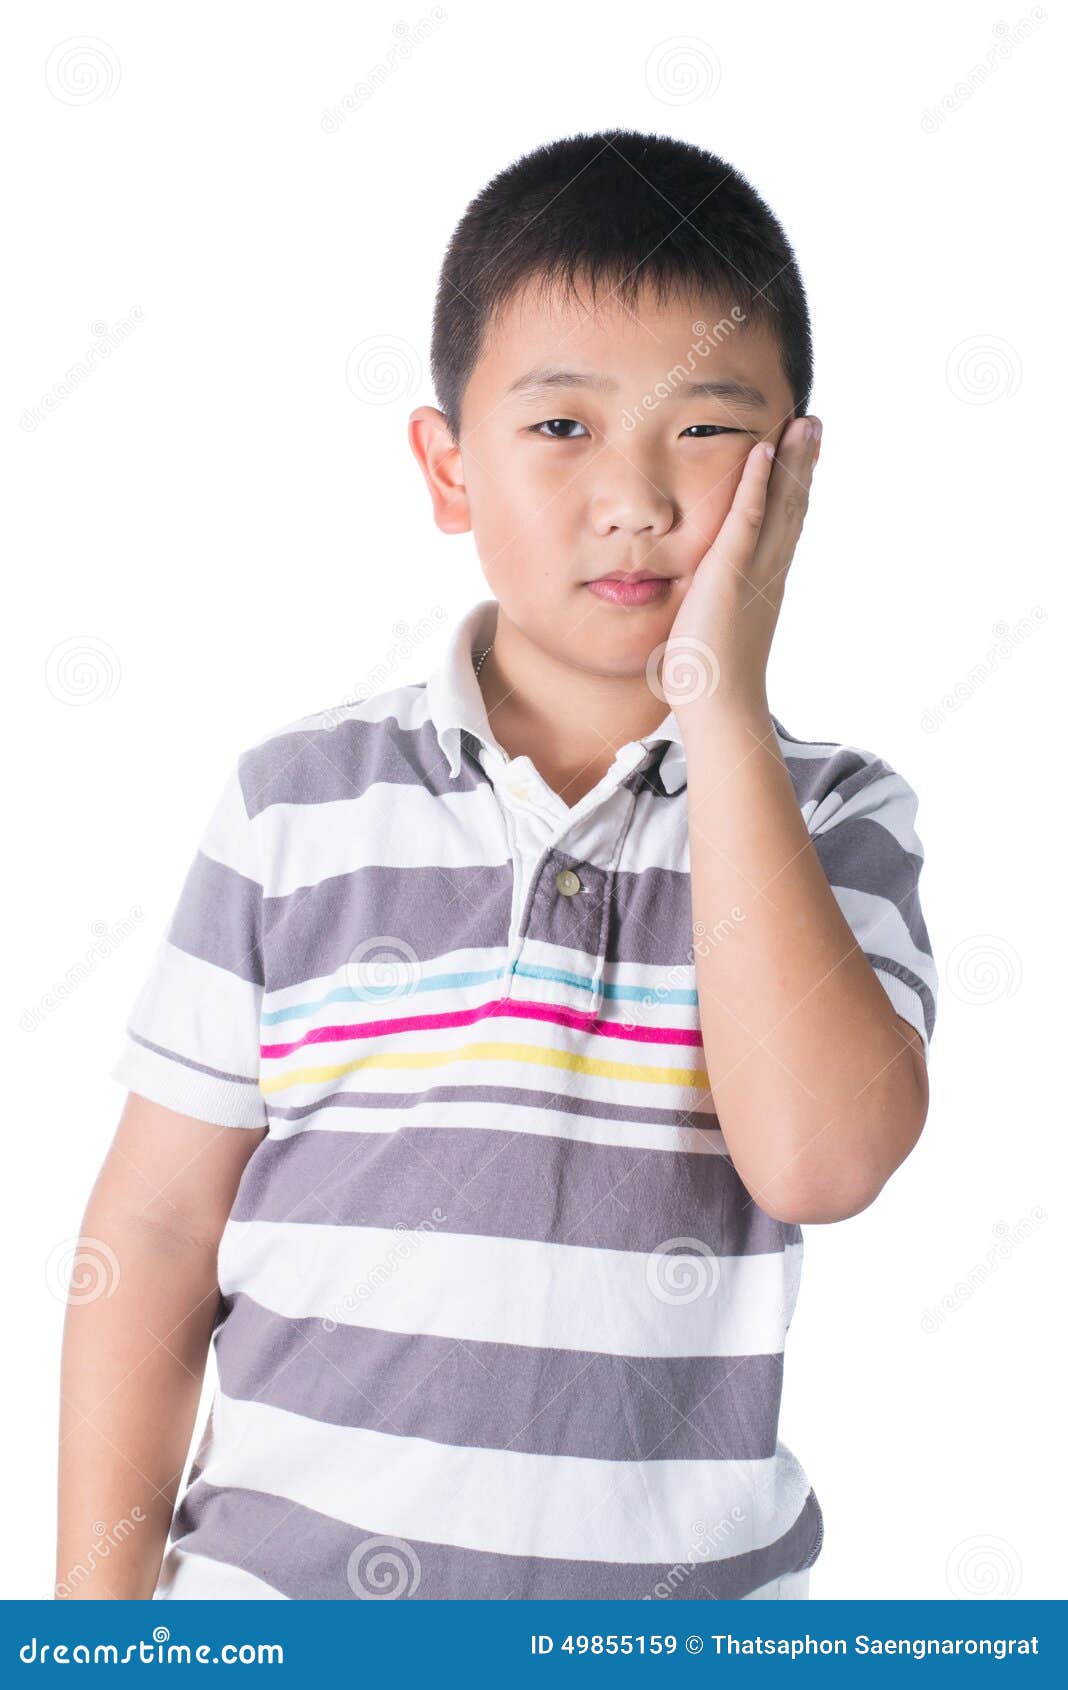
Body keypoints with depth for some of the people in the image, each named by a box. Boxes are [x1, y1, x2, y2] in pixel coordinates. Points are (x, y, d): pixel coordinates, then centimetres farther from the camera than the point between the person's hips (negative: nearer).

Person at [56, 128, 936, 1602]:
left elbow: (822, 1156, -22)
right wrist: (100, 1610, -2)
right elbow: (155, 1231, -1)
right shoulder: (300, 805, -6)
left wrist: (727, 713, -19)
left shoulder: (835, 817, -5)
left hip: (683, 1597, 1)